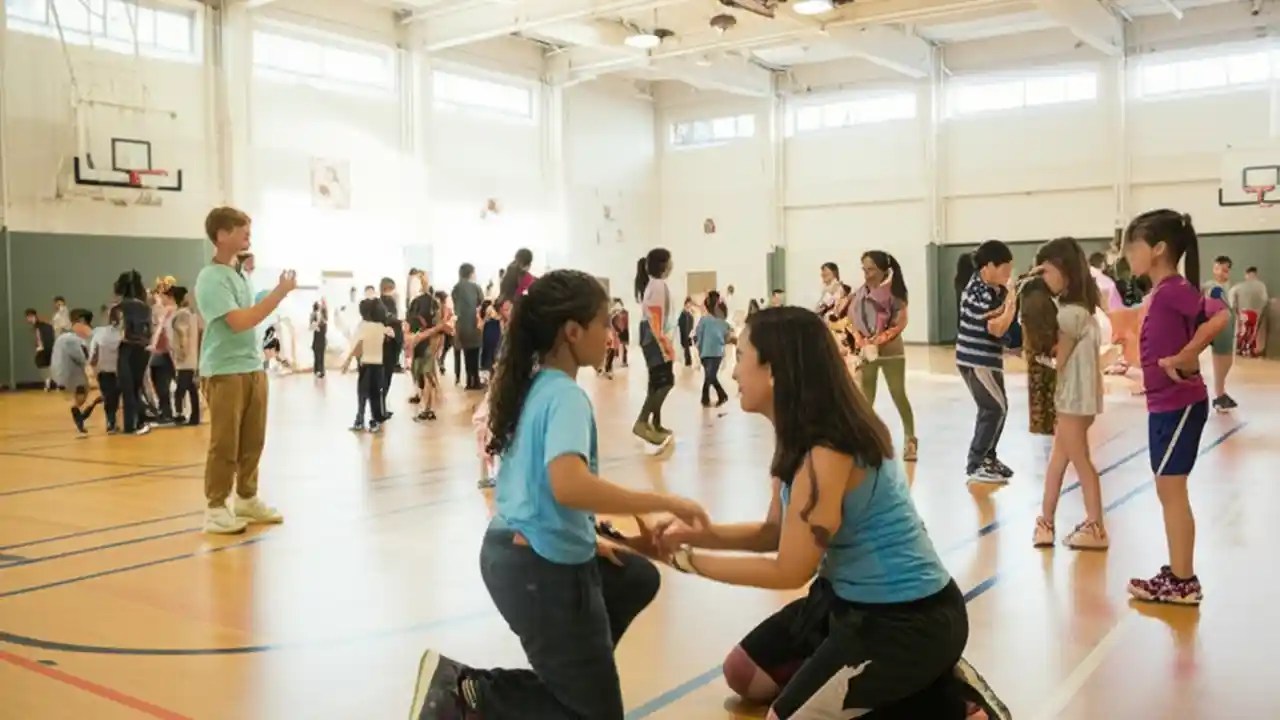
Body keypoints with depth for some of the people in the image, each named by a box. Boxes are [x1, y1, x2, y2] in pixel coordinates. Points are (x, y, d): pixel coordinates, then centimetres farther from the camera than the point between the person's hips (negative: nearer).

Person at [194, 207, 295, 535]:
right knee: (225, 444, -3)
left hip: (253, 367, 8)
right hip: (224, 371, -8)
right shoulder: (211, 278, -13)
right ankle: (215, 508, 7)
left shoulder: (240, 274, 14)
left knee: (252, 441, 13)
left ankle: (247, 499, 25)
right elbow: (239, 322, -22)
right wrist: (279, 293, -20)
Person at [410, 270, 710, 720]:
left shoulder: (530, 385, 7)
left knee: (639, 578, 29)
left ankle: (560, 678, 22)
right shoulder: (566, 396, -19)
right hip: (544, 567, -9)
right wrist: (666, 504, -31)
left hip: (512, 551, 9)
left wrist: (579, 540, 14)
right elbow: (569, 485, -37)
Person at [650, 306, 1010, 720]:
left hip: (906, 619, -10)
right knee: (744, 674, 17)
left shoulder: (827, 454, -29)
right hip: (849, 598, 10)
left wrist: (686, 559, -13)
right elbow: (775, 533, 9)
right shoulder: (802, 437, 1)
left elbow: (789, 571, -21)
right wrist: (698, 534, -5)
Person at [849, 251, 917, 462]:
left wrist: (878, 341, -18)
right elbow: (853, 321, 5)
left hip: (890, 350, -4)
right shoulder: (860, 294, 5)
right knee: (865, 398, 6)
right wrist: (862, 343, -10)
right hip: (865, 350, 4)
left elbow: (900, 324, -11)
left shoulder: (894, 292, -7)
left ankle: (910, 439, 11)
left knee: (899, 395, -1)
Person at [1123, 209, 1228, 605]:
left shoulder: (1172, 290, -18)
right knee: (1169, 491, 15)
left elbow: (1219, 316, -31)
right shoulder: (1163, 292, 10)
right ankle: (1178, 575, 24)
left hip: (1178, 405, -10)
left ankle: (1182, 582, 9)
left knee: (1171, 491, -1)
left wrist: (1183, 360, -24)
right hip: (1166, 404, 10)